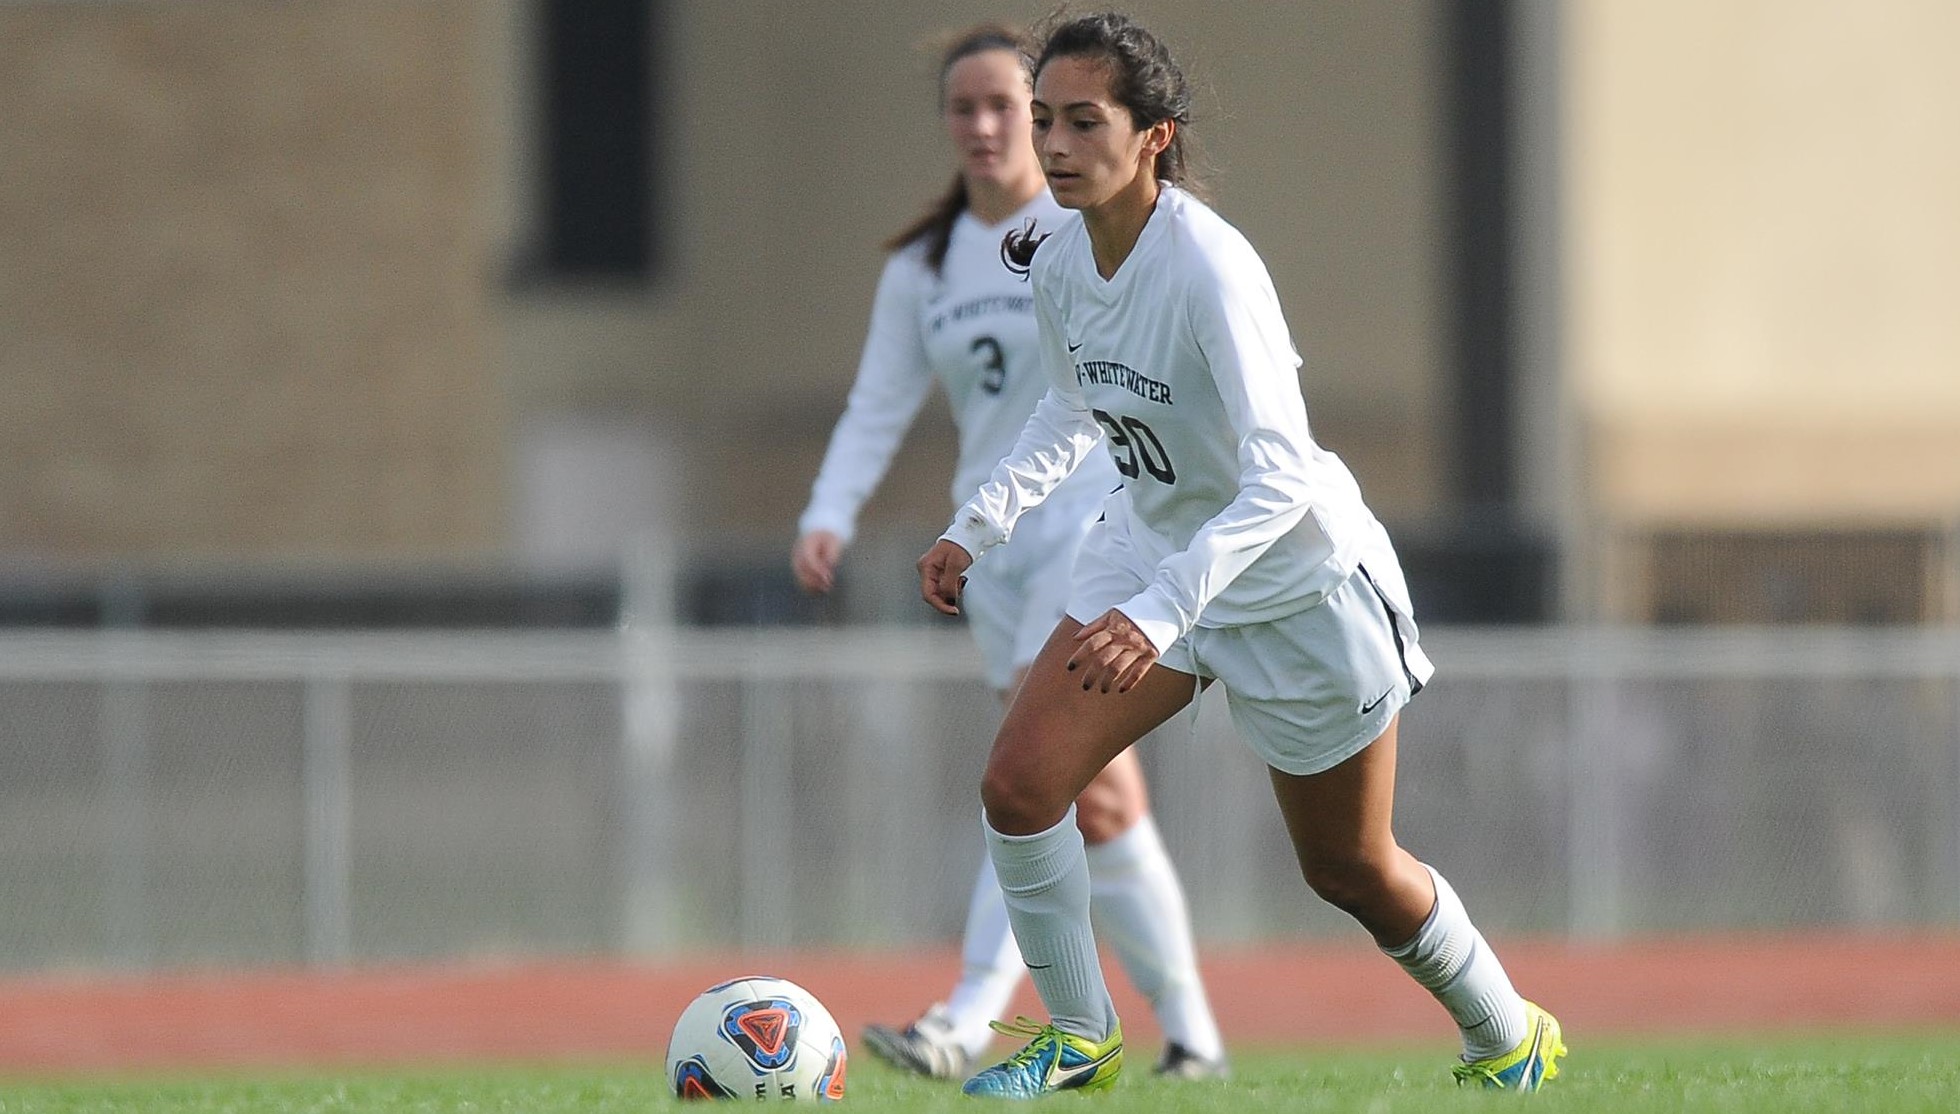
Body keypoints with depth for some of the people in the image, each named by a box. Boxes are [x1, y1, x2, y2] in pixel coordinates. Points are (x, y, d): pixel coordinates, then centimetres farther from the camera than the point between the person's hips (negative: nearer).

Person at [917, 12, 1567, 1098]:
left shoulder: (1209, 267, -32)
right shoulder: (1058, 258, -9)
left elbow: (1279, 479, -39)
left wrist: (1159, 615, -49)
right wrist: (974, 528, 2)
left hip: (1297, 581, -6)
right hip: (1154, 545, 6)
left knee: (1349, 871, 9)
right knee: (1018, 784, -9)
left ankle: (1506, 1035, 36)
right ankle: (1078, 1037, 10)